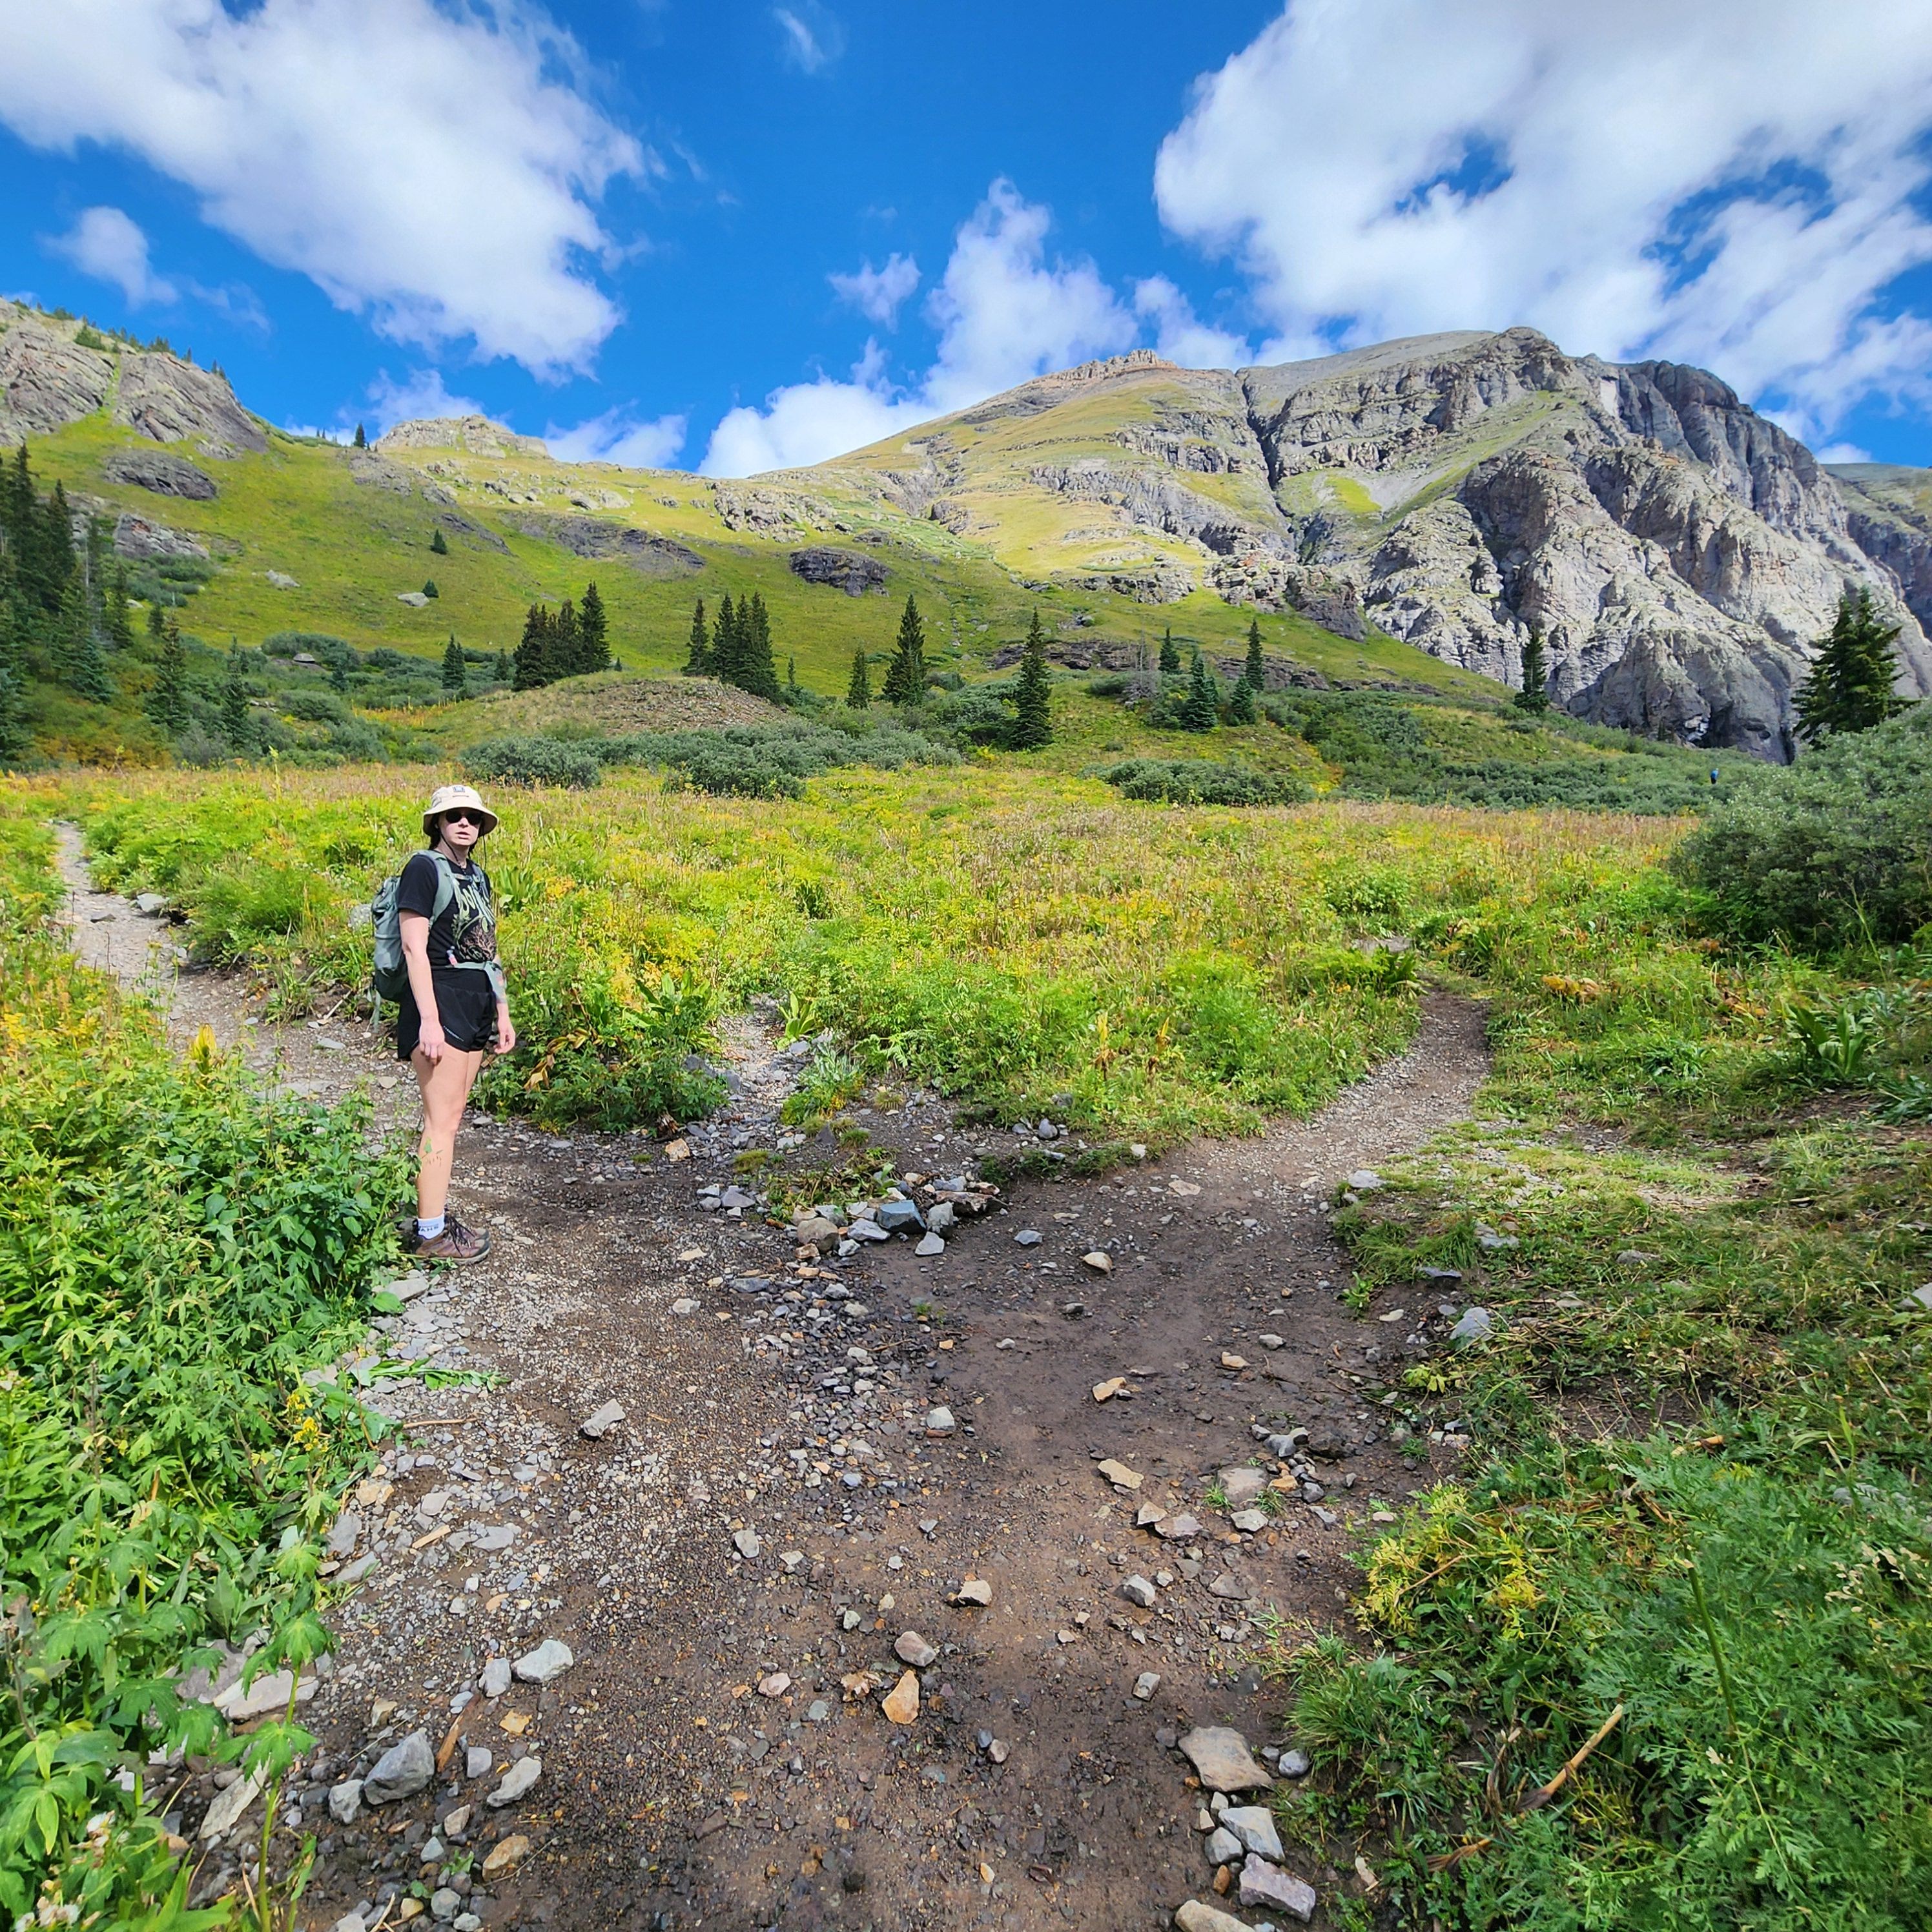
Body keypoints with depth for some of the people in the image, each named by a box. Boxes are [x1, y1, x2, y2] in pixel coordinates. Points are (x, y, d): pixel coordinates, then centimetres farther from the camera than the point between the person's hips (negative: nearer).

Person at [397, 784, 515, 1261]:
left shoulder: (477, 877, 16)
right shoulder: (424, 867, -8)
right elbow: (414, 946, -14)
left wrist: (502, 1012, 18)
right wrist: (430, 1020, -20)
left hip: (475, 1007, 8)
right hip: (440, 1003, -8)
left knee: (451, 1117, 13)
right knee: (442, 1122, -6)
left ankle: (434, 1212, 22)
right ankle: (431, 1235, 2)